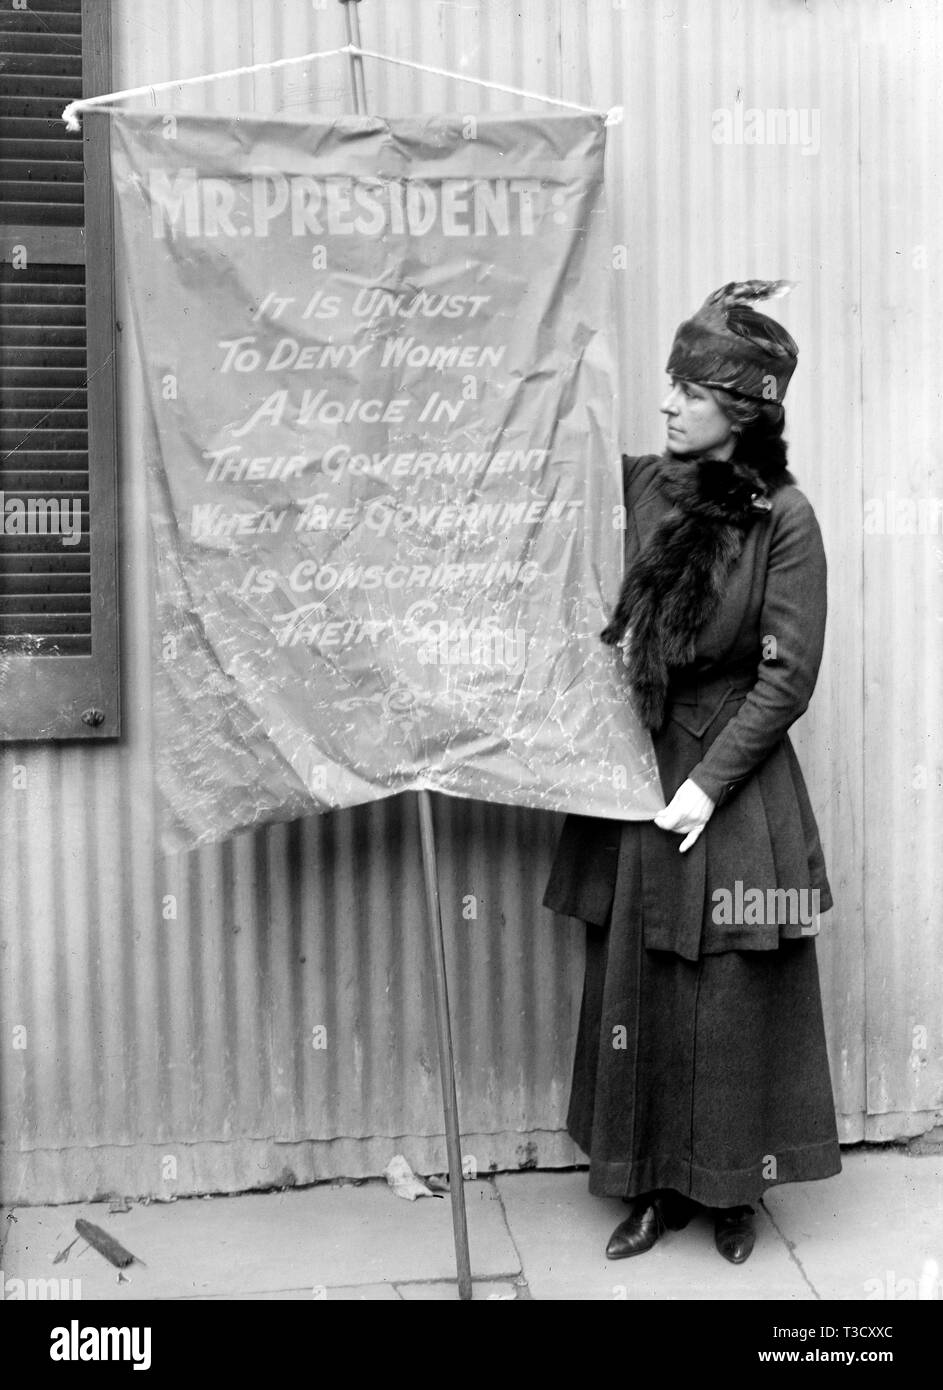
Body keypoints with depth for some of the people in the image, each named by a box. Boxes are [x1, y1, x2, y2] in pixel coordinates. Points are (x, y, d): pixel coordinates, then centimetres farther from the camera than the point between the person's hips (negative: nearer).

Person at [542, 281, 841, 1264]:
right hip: (634, 773, 4)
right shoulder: (639, 486, 2)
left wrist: (708, 781, -14)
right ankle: (653, 1186, 29)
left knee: (732, 998, 7)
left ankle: (731, 1191, 28)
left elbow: (786, 678, -10)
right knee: (634, 989, 11)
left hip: (734, 785, -4)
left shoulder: (784, 518, -9)